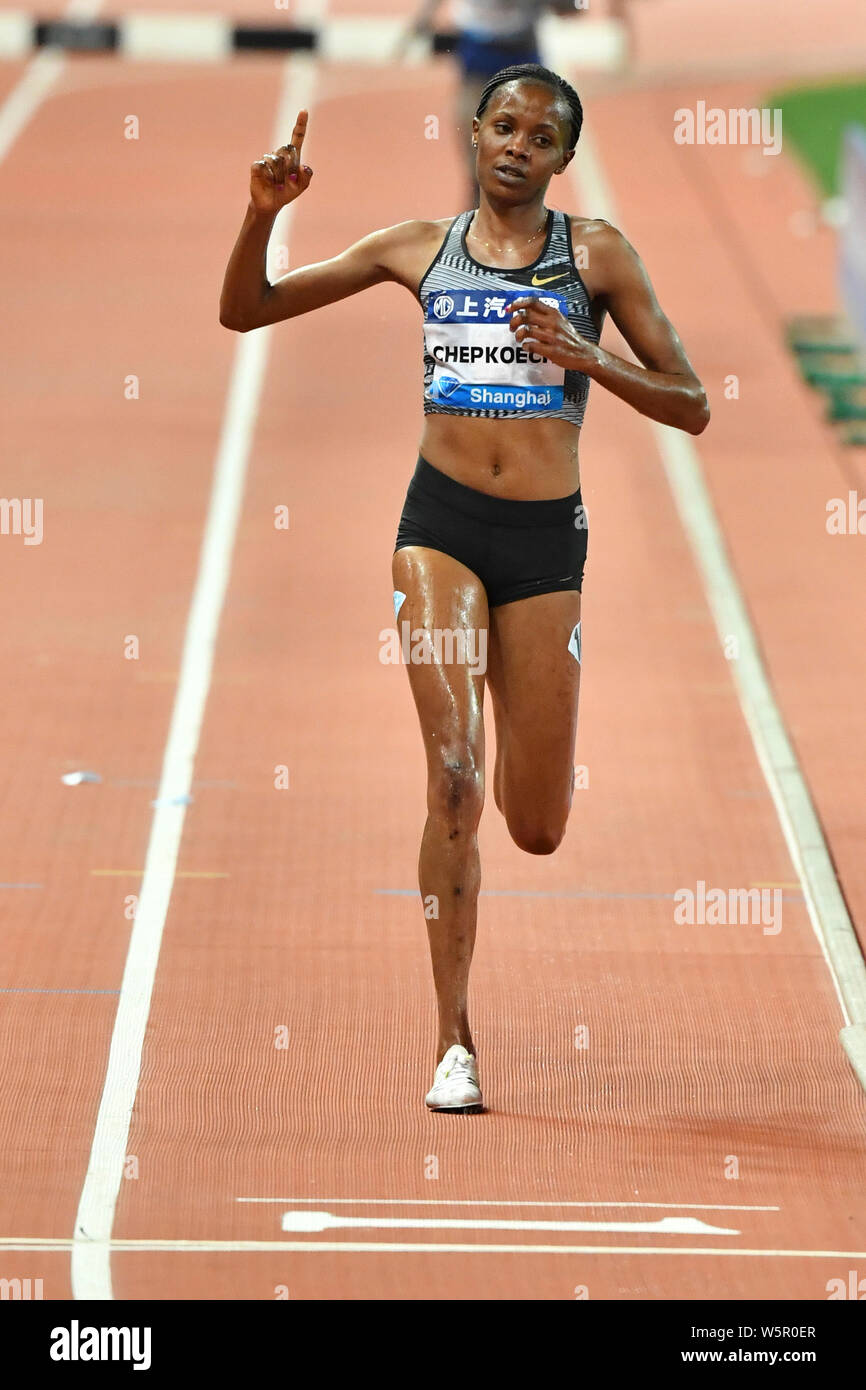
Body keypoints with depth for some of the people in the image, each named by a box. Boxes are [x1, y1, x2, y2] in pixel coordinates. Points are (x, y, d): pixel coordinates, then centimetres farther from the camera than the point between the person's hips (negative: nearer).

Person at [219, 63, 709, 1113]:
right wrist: (263, 216, -6)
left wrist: (585, 357, -13)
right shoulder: (421, 247, 8)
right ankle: (453, 1040, -11)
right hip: (442, 523, 0)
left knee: (537, 830, 6)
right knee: (455, 780, -18)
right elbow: (244, 314, 12)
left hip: (547, 536, 0)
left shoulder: (596, 254, 4)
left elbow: (692, 408, 2)